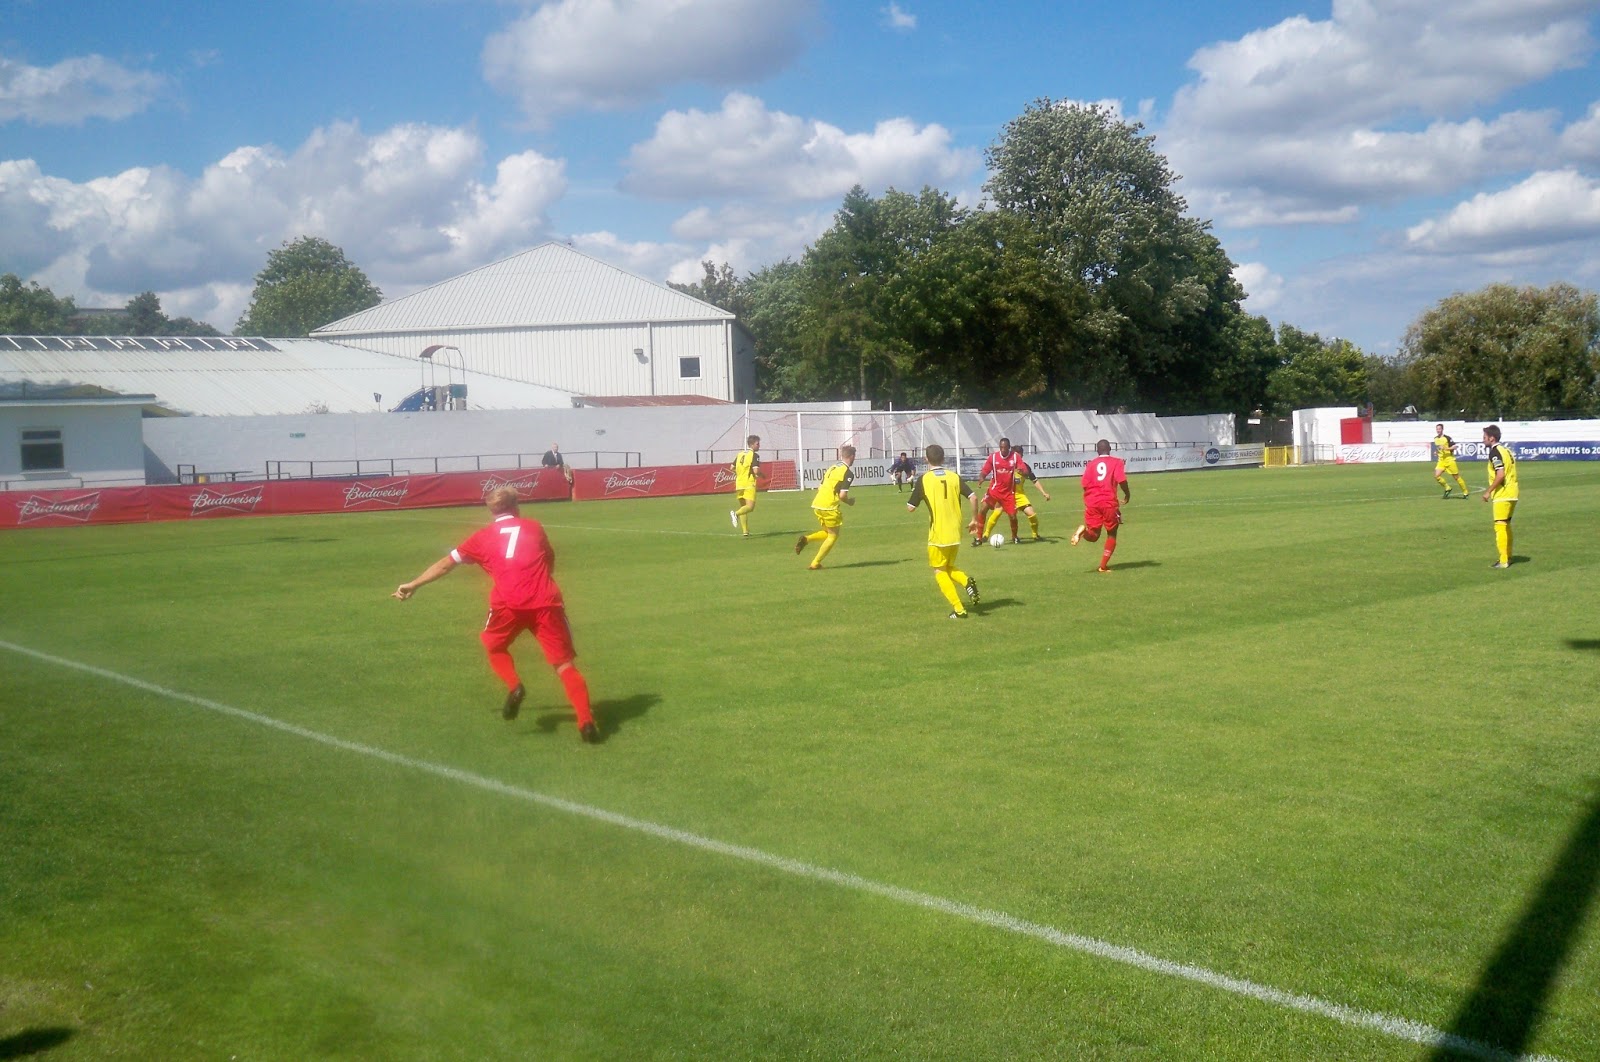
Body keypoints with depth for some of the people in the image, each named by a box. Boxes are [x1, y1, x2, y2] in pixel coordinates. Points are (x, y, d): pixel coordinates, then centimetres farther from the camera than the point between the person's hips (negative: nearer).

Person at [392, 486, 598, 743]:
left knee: (494, 647, 27)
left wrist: (413, 585, 34)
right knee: (565, 664, 4)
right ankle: (586, 723, -9)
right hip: (545, 602, 1)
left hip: (508, 603, -1)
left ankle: (514, 687, 1)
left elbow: (446, 564, 23)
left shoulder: (483, 536, 18)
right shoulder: (534, 527, 20)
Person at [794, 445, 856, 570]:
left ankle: (806, 539, 0)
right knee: (833, 536, 8)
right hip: (829, 507, -8)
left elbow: (819, 488, 19)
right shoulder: (848, 473, -8)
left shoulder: (832, 467, 16)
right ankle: (815, 563, 2)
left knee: (827, 532, 23)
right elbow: (842, 495, -15)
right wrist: (850, 502, 4)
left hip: (817, 504, 8)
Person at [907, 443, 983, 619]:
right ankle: (967, 581, -8)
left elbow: (911, 508, -5)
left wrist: (914, 493, 16)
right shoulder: (954, 476, 2)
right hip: (956, 534, 4)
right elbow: (973, 497, -6)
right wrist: (975, 519, 8)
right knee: (949, 567, 23)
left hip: (937, 535, -4)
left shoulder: (924, 479, -7)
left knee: (939, 571, 9)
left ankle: (958, 609, -2)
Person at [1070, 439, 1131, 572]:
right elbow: (1122, 480, -9)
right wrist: (1127, 494, 8)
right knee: (1111, 534, 16)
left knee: (1093, 536, 10)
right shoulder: (1116, 462, 4)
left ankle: (1083, 530, -24)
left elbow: (1085, 485, 6)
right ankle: (1103, 565, 11)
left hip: (1092, 503, 3)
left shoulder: (1090, 464, 12)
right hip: (1109, 503, -2)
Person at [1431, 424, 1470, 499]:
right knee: (1436, 476, -11)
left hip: (1449, 460, -6)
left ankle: (1466, 492, 16)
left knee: (1456, 477, 2)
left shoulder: (1447, 438, -13)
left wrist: (1446, 448, -26)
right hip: (1441, 460, 6)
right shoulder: (1435, 439, 7)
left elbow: (1455, 446, -13)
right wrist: (1436, 452, 7)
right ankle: (1447, 488, 10)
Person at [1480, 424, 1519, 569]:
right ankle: (1508, 557, 25)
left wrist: (1489, 491, -15)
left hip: (1502, 496, -9)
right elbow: (1509, 473, 17)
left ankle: (1503, 561, -6)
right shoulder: (1506, 450, 13)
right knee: (1506, 526, 18)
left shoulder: (1495, 452, -14)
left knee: (1500, 527, -6)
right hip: (1512, 494, 9)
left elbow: (1500, 475, -23)